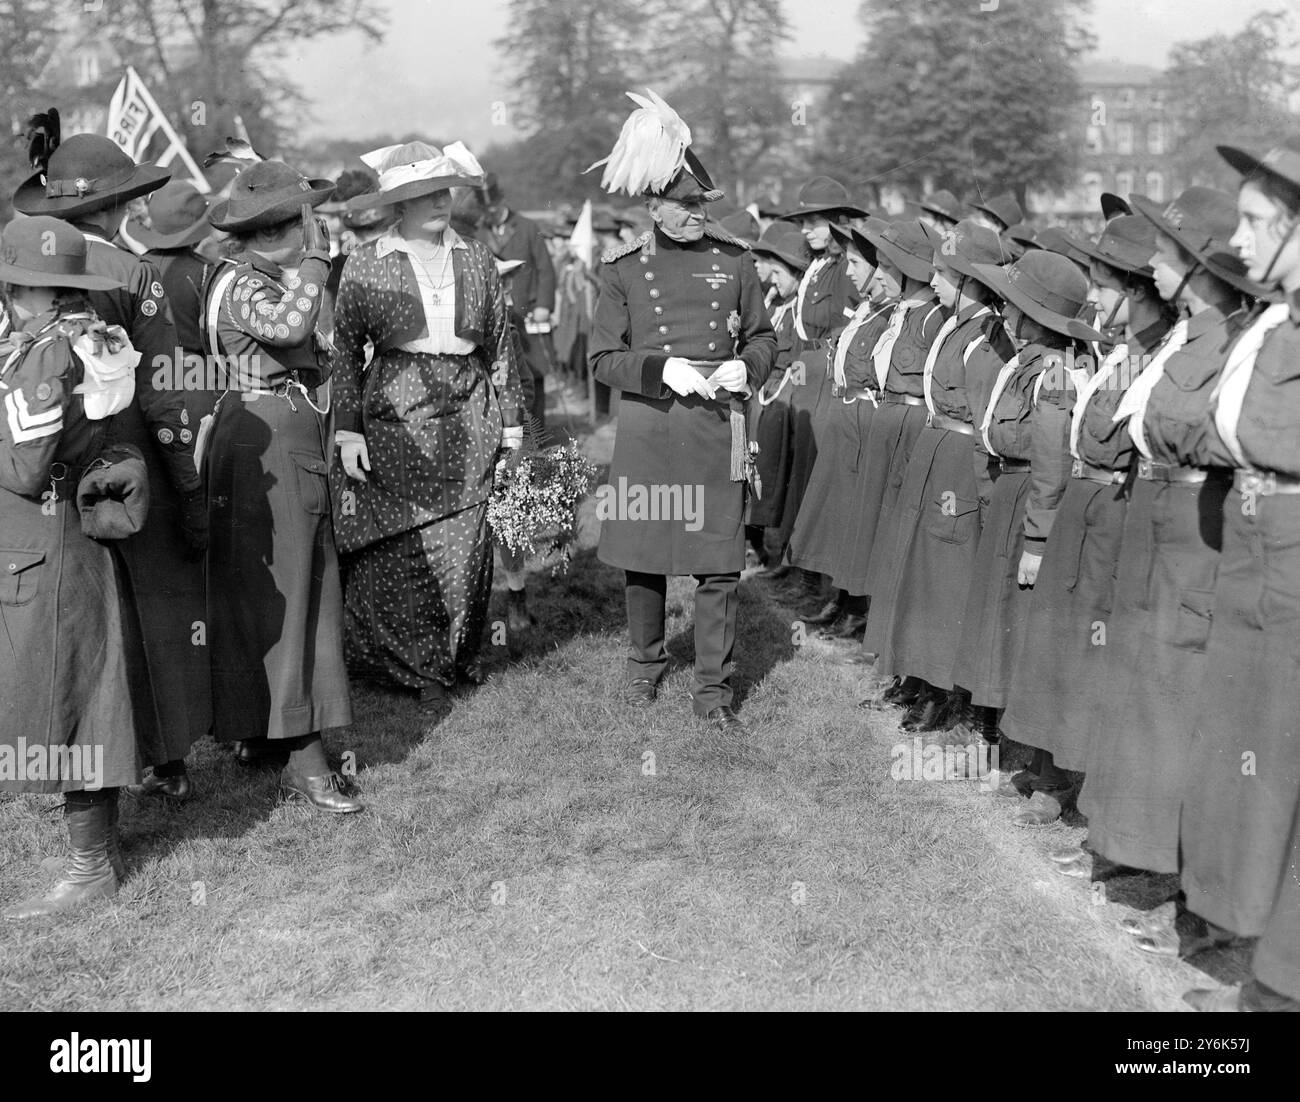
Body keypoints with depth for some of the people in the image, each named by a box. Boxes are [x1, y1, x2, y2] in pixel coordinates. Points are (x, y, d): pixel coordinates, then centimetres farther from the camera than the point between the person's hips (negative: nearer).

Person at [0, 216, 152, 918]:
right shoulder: (89, 343, 7)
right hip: (82, 548, 9)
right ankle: (103, 846, 32)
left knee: (60, 711, 1)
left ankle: (89, 868, 13)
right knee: (89, 705, 18)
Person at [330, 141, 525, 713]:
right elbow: (345, 349, 1)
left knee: (464, 544, 1)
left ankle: (456, 656, 19)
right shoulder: (365, 264, 2)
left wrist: (511, 420, 11)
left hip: (467, 416, 2)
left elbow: (501, 344, 14)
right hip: (394, 414, -2)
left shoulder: (477, 259, 10)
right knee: (395, 548, -2)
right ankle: (414, 666, 14)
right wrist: (347, 428, -6)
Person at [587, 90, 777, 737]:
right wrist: (663, 370, -15)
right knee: (643, 558, 10)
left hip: (716, 428, 1)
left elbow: (762, 337, 15)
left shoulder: (733, 259, 4)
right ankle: (646, 663, 33)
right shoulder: (622, 267, 0)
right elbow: (602, 359, 0)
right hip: (647, 429, -1)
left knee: (720, 566, 1)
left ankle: (712, 690, 13)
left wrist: (746, 368, -7)